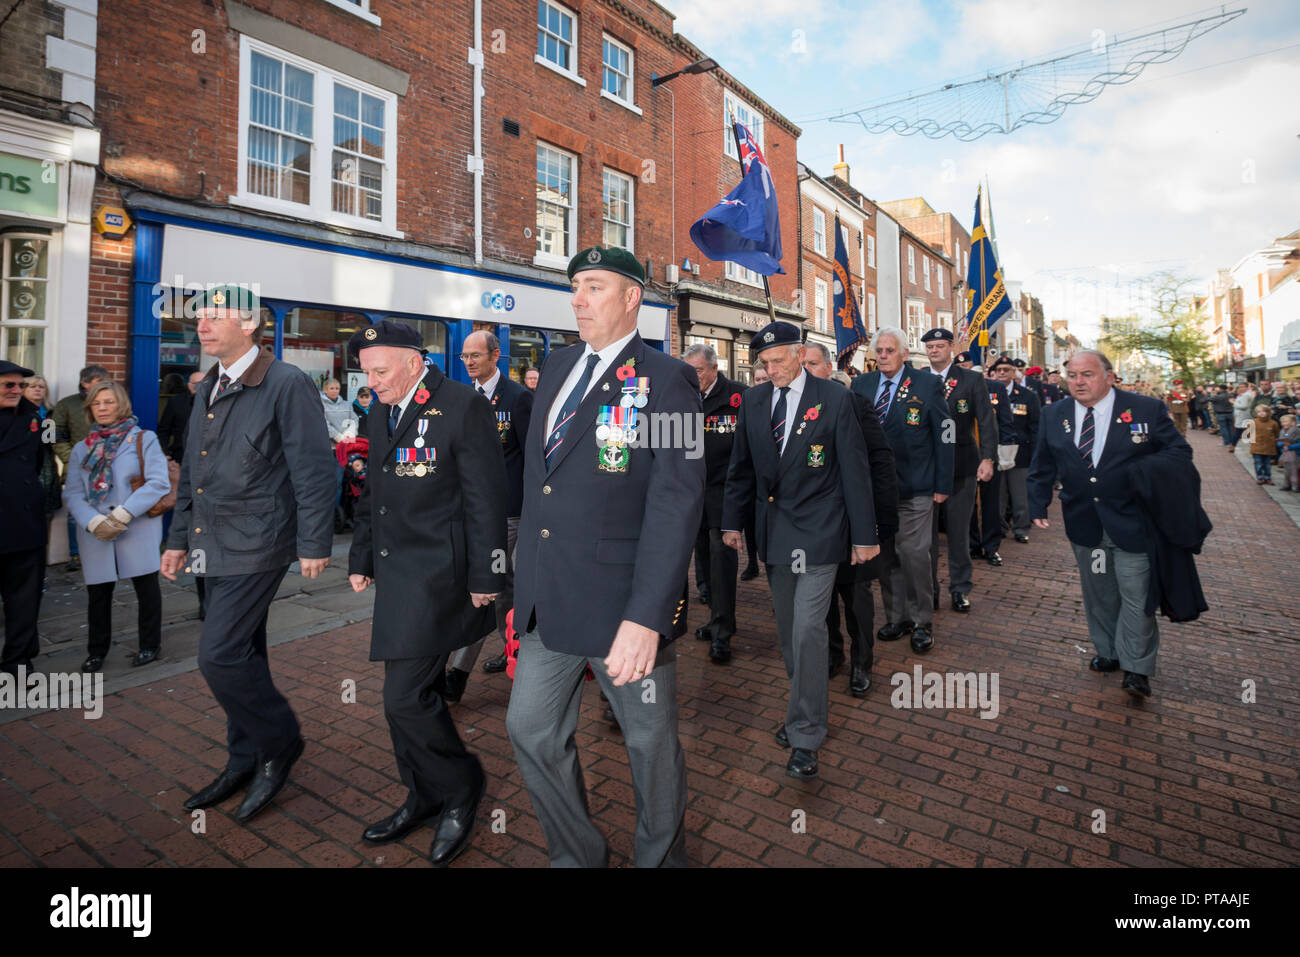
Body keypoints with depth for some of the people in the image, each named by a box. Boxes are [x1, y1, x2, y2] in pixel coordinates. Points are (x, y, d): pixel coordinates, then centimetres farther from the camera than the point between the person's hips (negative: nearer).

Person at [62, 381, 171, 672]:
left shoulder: (144, 439, 2)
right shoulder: (82, 448, 13)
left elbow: (158, 482, -9)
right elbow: (72, 493, 5)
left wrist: (123, 515, -16)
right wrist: (94, 522, -13)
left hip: (138, 530, -3)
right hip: (95, 535, 3)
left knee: (146, 586, 3)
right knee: (98, 592, 7)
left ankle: (149, 645, 19)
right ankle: (97, 650, 25)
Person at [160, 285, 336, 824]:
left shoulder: (287, 385, -12)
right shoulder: (207, 390, 14)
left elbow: (314, 469, -16)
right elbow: (191, 473, 21)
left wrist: (313, 545, -17)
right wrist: (179, 539, 20)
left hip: (256, 545, -8)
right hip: (215, 546, 8)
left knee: (220, 654, -11)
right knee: (240, 653, 15)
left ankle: (279, 742, 11)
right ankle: (246, 761, 29)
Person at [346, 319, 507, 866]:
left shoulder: (463, 406, -12)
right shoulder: (383, 412, 12)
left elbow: (486, 499, -14)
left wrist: (484, 578, -14)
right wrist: (361, 559, 19)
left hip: (438, 575, -8)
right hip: (396, 574, 8)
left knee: (406, 697, -7)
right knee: (413, 692, 16)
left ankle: (461, 786, 18)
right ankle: (425, 798, 34)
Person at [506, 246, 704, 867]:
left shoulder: (666, 380, -9)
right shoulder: (557, 367, 11)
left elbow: (677, 503, -18)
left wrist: (646, 616, -25)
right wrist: (525, 577, 14)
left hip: (622, 604, -6)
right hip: (546, 601, 7)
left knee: (650, 743, 12)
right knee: (531, 730, 16)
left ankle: (661, 858, 40)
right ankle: (576, 855, 40)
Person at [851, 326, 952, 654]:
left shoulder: (928, 385, -2)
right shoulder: (861, 384, 7)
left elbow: (943, 437, -2)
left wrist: (943, 485, -6)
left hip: (914, 490, -3)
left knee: (914, 555, -1)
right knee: (885, 555, 11)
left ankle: (921, 622, 17)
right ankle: (896, 618, 26)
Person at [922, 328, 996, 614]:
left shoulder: (972, 380, 3)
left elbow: (986, 421, -2)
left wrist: (988, 458, -13)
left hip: (961, 466, -1)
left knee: (958, 531, 8)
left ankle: (959, 589, 21)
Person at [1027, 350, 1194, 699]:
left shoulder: (1147, 409, -5)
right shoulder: (1055, 415, 4)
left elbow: (1179, 451, -2)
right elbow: (1043, 467, 9)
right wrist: (1038, 505, 3)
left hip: (1133, 524, -3)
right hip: (1084, 525, 3)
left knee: (1136, 595, 2)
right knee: (1099, 595, 15)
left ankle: (1136, 668, 18)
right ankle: (1108, 652, 33)